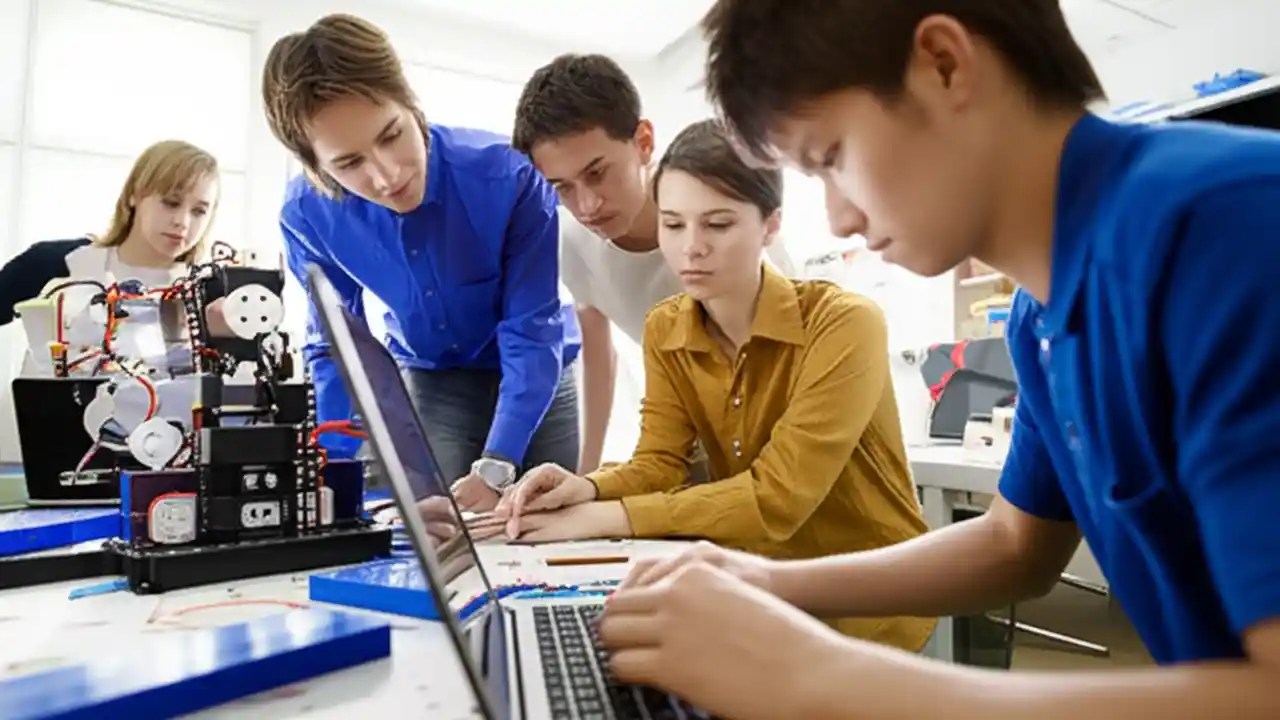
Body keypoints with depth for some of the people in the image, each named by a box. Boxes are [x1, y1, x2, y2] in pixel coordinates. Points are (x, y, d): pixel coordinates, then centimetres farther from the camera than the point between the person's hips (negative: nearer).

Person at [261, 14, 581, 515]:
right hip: (426, 385, 2)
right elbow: (333, 346, -6)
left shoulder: (510, 177, -30)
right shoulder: (308, 214, -18)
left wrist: (494, 468, -36)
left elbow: (531, 331, -27)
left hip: (535, 382, -1)